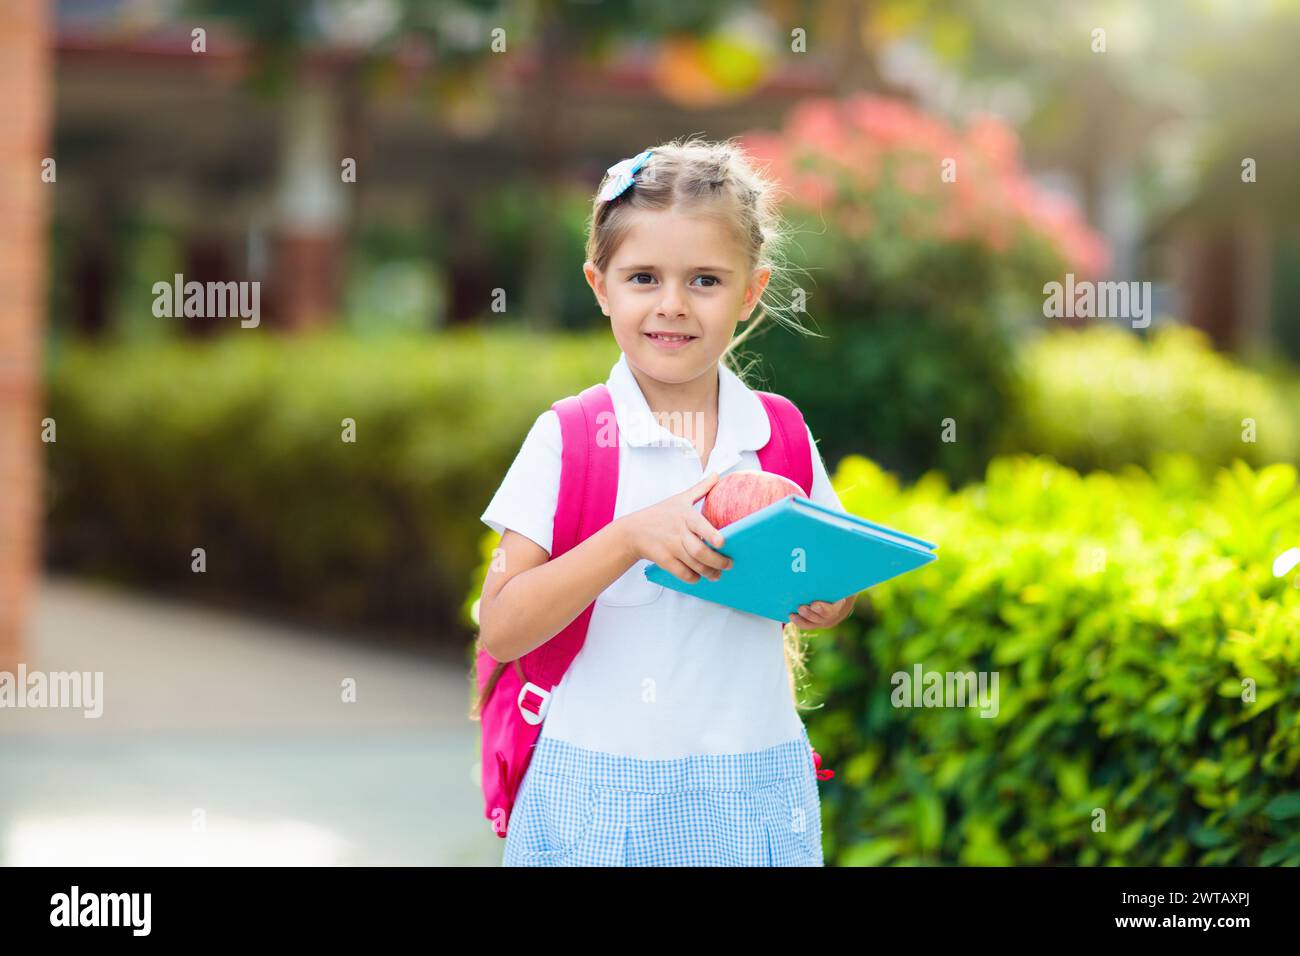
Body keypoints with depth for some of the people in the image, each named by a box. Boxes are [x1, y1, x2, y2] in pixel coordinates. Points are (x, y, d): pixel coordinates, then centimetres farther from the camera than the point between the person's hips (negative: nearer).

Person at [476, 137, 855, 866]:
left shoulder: (779, 435, 2)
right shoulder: (567, 438, -7)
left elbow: (825, 588, 16)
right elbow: (502, 630, -12)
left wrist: (827, 601, -7)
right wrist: (632, 537, -23)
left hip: (754, 791, 3)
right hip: (605, 798, -3)